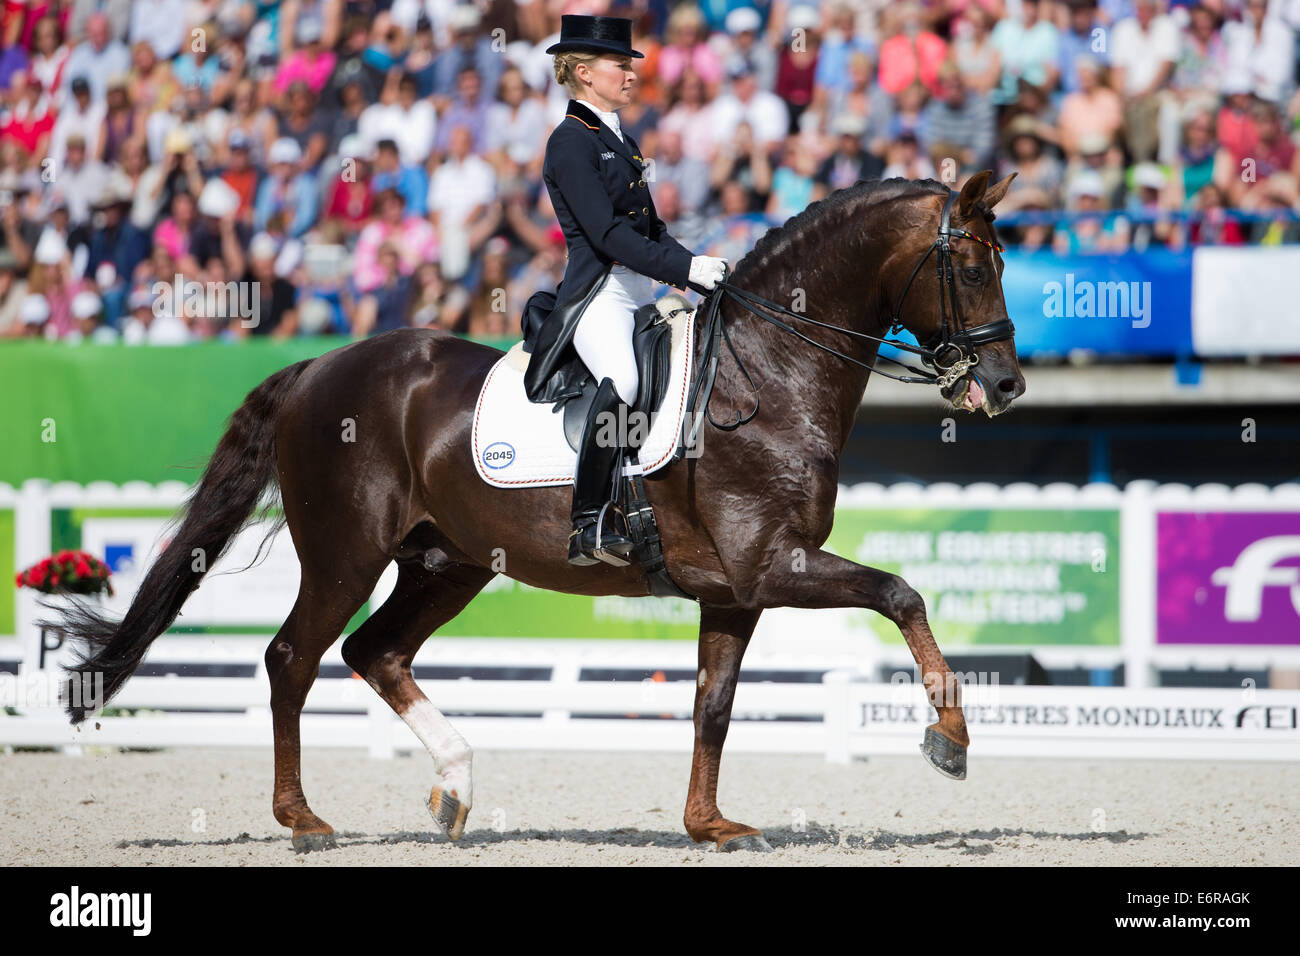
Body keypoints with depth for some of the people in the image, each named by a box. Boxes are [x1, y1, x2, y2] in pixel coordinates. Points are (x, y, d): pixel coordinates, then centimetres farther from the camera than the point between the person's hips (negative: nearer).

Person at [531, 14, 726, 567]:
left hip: (641, 294, 10)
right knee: (622, 381, -35)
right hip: (598, 295, -10)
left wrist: (698, 274, 9)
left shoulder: (619, 141, 21)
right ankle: (589, 530, -32)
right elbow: (606, 233, -17)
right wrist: (686, 268, -21)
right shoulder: (571, 142, -8)